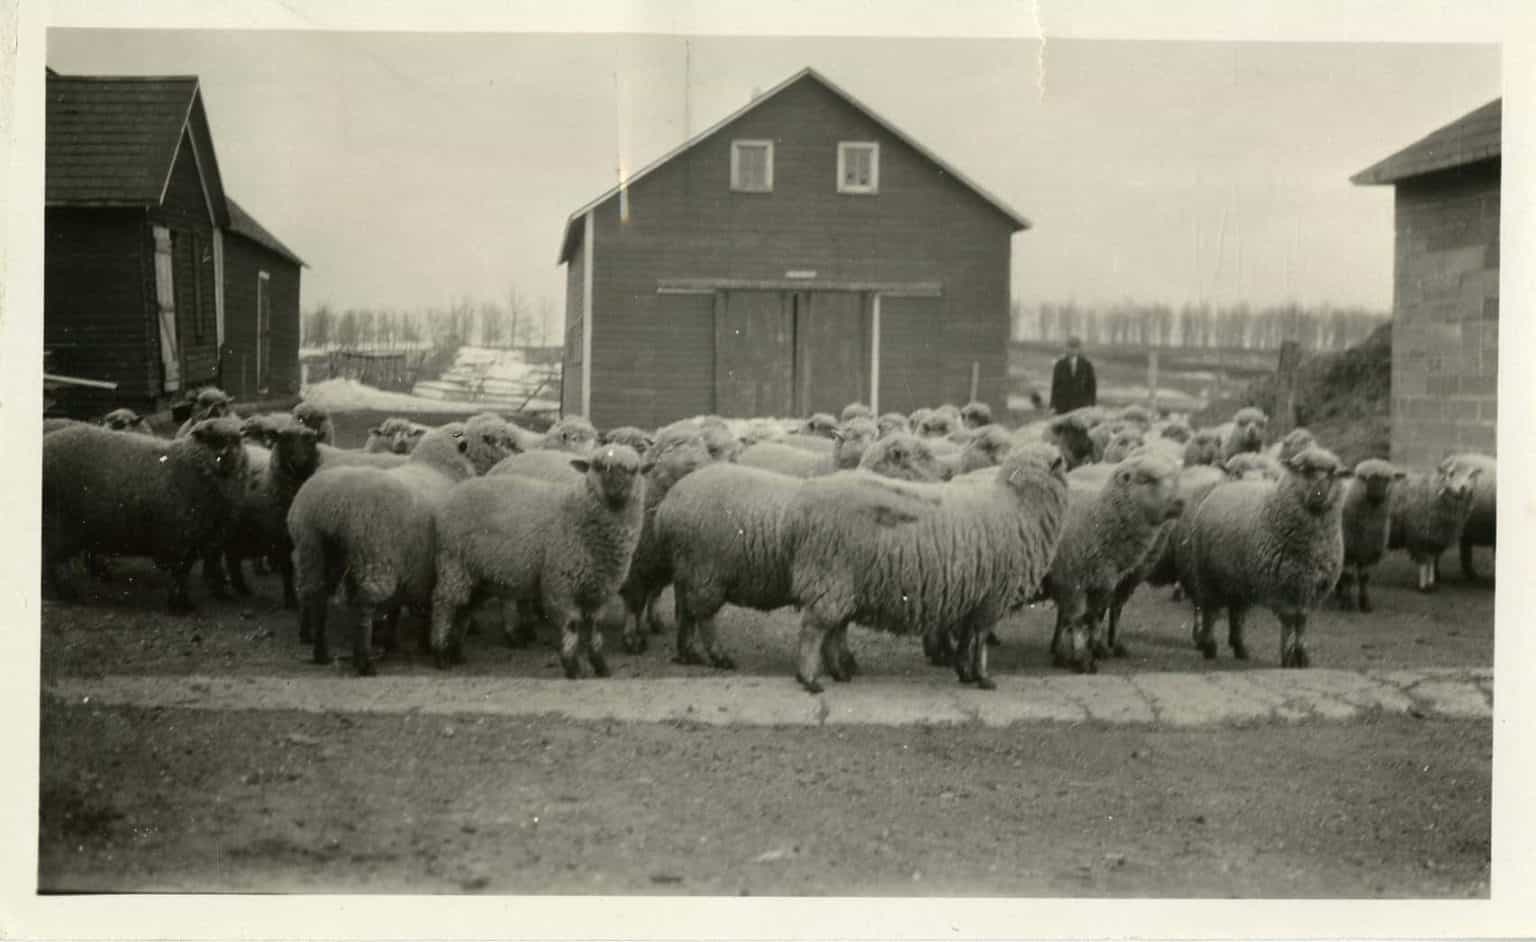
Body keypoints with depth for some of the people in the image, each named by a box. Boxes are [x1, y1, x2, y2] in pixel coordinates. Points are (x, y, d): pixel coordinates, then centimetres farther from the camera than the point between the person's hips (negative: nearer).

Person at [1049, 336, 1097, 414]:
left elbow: (1092, 385, 2)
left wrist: (1093, 407, 0)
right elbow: (1055, 385, 2)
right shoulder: (1060, 364, 1)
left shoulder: (1087, 365, 0)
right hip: (1063, 404, 1)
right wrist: (1053, 406, -3)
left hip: (1080, 405, -1)